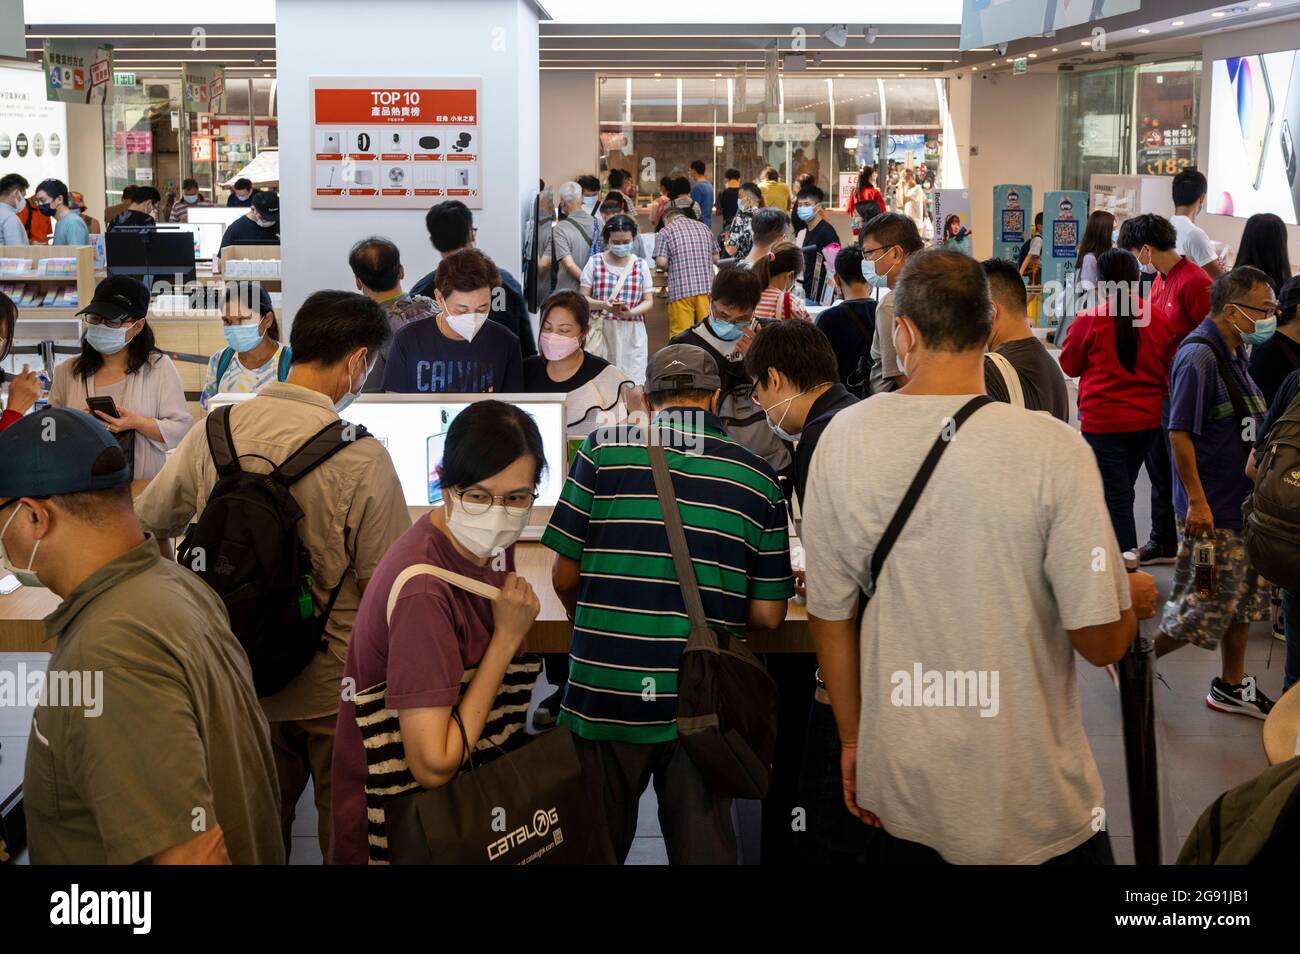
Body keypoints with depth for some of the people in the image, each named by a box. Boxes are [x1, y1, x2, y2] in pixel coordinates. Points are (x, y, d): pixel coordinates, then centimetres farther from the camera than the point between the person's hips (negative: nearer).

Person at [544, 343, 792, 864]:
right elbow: (768, 615, 2)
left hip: (604, 695, -1)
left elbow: (564, 576, 0)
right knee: (703, 846, 14)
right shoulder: (758, 479, 2)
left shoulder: (604, 450, -2)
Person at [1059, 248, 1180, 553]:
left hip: (1104, 422, -5)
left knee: (1115, 498, 1)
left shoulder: (1089, 319, -13)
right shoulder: (1159, 316, -2)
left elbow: (1070, 366, 2)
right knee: (1122, 491, 21)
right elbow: (1170, 367, 12)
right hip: (1149, 420, 5)